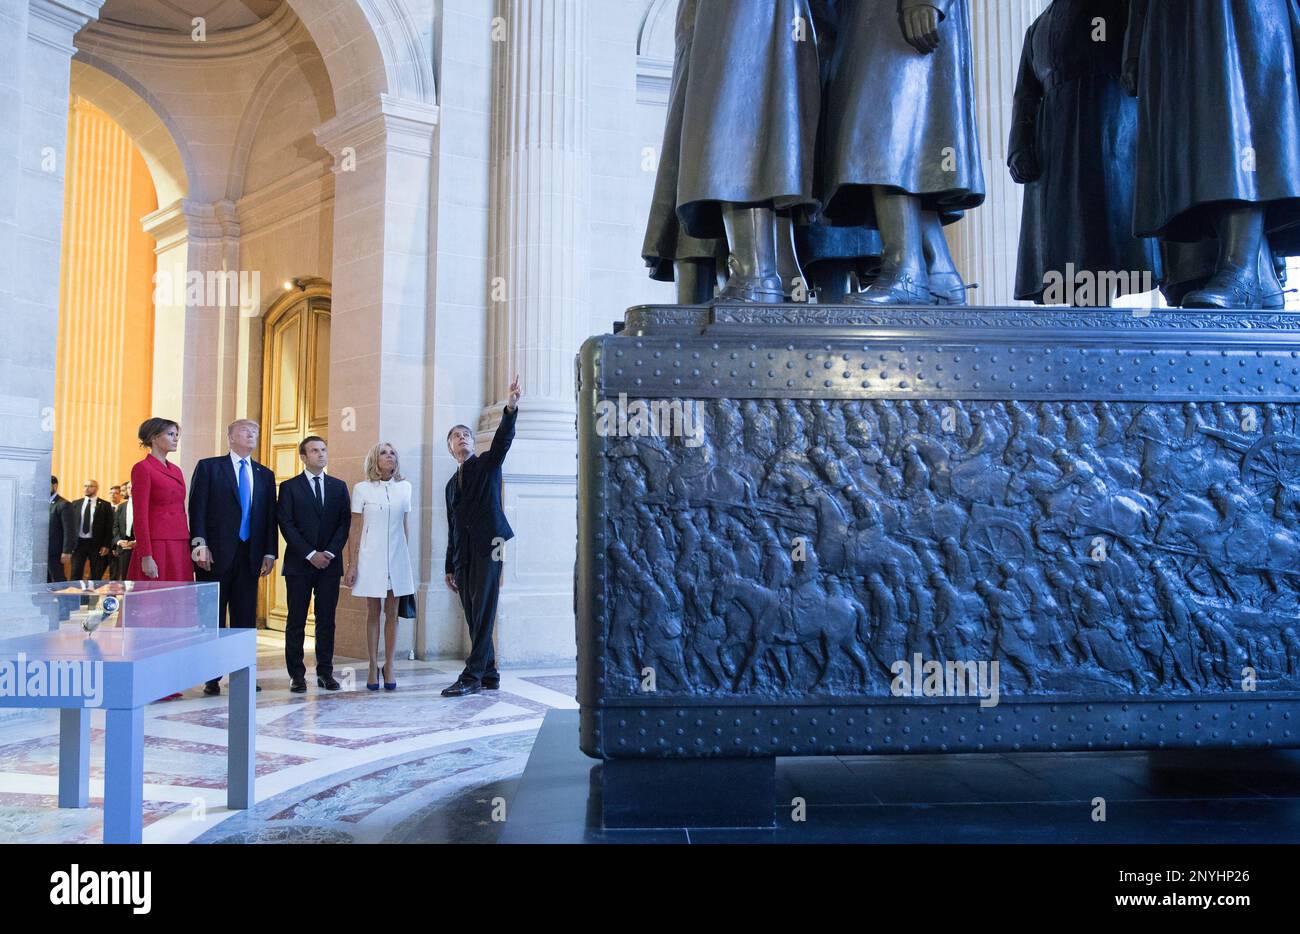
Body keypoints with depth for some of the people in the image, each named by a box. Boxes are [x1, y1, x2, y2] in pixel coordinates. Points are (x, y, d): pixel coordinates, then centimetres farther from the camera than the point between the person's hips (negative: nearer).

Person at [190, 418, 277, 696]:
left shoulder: (265, 475, 13)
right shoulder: (208, 467, 2)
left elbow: (270, 516, 11)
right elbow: (197, 508, -4)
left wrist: (269, 552, 4)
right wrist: (200, 544, -12)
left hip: (250, 556, 4)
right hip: (216, 555, -3)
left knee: (245, 617, 6)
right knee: (213, 617, 3)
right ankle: (211, 677, 10)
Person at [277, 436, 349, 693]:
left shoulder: (339, 486, 12)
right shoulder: (289, 487, 4)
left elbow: (344, 523, 6)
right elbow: (287, 525, -4)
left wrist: (330, 552, -8)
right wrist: (310, 554, -12)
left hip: (330, 563, 2)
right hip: (299, 564, -2)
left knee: (326, 620, 5)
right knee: (296, 621, 1)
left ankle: (325, 672, 11)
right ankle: (297, 675, 7)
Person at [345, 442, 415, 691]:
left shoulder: (404, 487, 6)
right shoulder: (362, 489, -1)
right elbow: (355, 530, 0)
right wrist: (352, 564, -4)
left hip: (397, 557, 2)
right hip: (370, 557, -2)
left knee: (392, 612, 5)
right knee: (373, 612, 5)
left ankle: (388, 666, 13)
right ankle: (373, 666, 13)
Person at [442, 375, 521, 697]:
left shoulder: (488, 464, 9)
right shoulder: (452, 484, 23)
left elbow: (503, 439, -12)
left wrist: (510, 409, -30)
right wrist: (449, 567, 20)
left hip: (488, 545, -6)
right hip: (463, 553, 6)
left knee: (483, 612, -11)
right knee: (473, 616, 6)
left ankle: (472, 676, -13)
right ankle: (488, 675, 13)